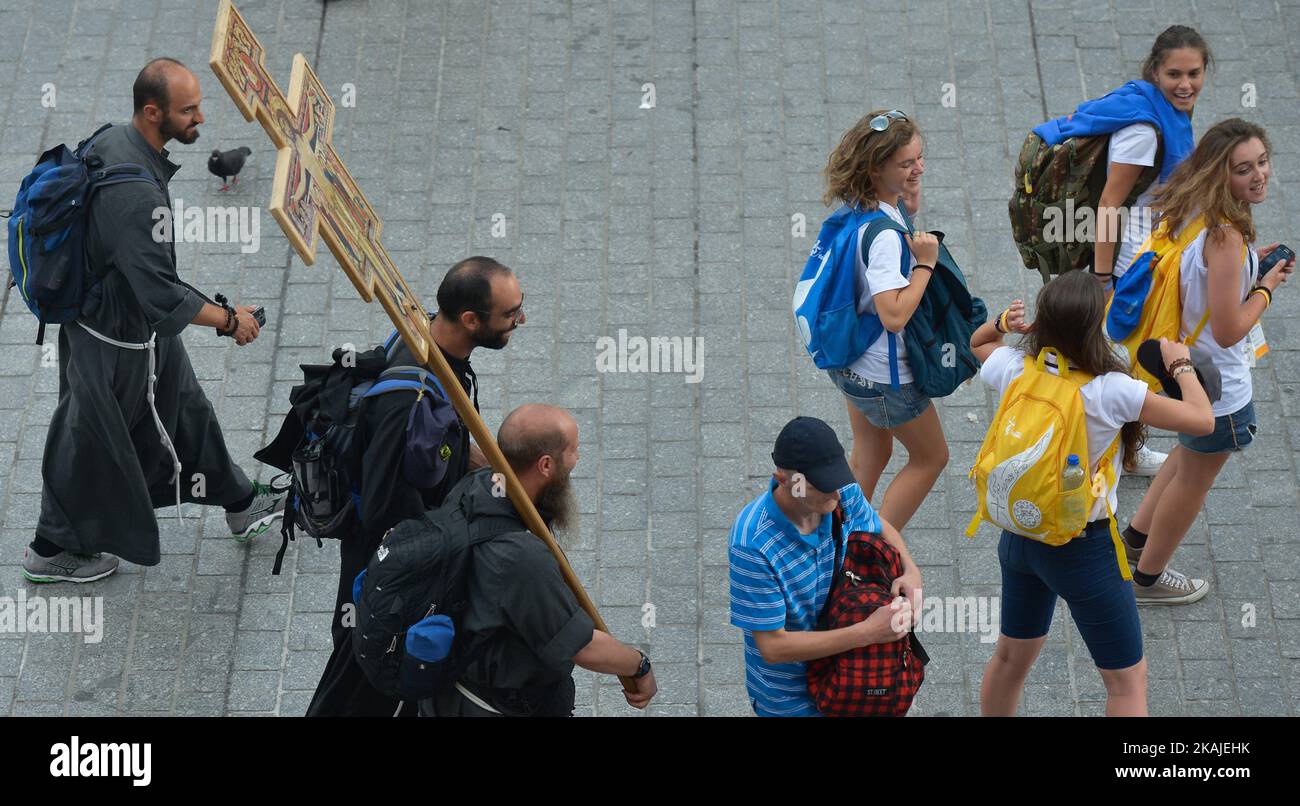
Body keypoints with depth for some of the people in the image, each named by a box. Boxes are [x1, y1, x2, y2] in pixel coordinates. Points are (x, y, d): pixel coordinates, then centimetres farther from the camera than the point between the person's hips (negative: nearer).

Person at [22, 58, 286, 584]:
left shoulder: (112, 141, -6)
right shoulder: (135, 193, -37)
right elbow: (161, 292, -34)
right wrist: (228, 319, -21)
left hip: (142, 322, 9)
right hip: (114, 338, -9)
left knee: (185, 411, 23)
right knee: (92, 442, 11)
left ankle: (240, 505, 42)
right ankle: (52, 550, 32)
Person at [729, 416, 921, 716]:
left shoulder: (843, 494, -17)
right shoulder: (753, 544, -34)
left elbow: (881, 528, 9)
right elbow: (773, 647, -28)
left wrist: (911, 572, -12)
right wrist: (868, 632, -31)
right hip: (791, 697, -5)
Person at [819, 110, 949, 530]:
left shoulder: (858, 210, -5)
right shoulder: (883, 233, -32)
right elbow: (894, 314, -37)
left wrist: (909, 213, -3)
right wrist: (926, 262, -27)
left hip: (851, 361, 9)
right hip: (885, 376, -9)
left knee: (869, 456, 25)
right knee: (931, 456, 14)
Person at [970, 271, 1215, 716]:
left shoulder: (1014, 370, -10)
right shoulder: (1111, 391, -26)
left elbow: (977, 344, 15)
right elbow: (1201, 420, -18)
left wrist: (1000, 322, -6)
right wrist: (1181, 364, -2)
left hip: (1019, 535, 6)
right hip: (1084, 547, -6)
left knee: (1012, 655, 26)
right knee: (1127, 678, 11)